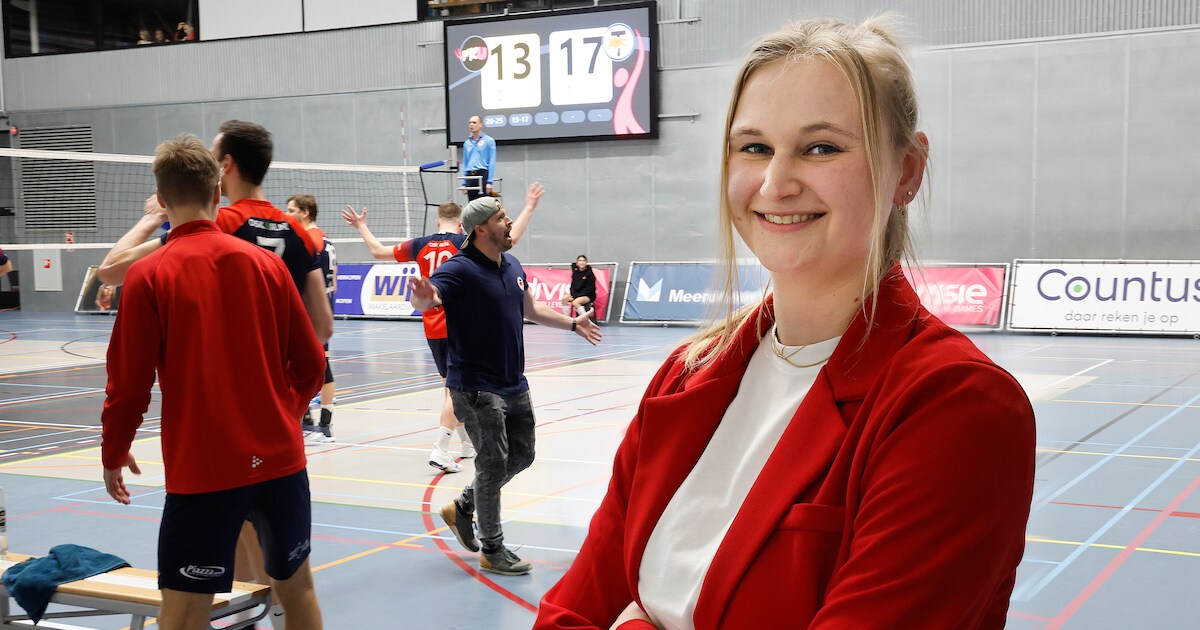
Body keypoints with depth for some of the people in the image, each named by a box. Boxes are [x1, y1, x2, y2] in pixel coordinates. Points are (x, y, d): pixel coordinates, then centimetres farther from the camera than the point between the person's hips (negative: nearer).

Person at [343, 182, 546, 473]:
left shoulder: (420, 245, 3)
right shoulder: (465, 243, -9)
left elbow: (378, 251, 11)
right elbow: (510, 239, -17)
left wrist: (362, 227, 26)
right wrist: (529, 207, -10)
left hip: (432, 328, 6)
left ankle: (468, 443, 29)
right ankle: (440, 449, -13)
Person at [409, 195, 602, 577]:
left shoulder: (512, 266, 8)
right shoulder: (460, 269, -16)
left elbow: (531, 309, 25)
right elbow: (425, 299, -32)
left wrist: (572, 323, 32)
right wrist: (424, 297, -55)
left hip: (514, 386, 8)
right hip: (477, 389, -8)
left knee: (521, 455, 16)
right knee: (494, 465, -3)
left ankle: (462, 508, 34)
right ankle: (492, 551, 11)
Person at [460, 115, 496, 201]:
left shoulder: (489, 140, 1)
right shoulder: (467, 143, 16)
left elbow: (492, 162, -4)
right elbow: (464, 164, 17)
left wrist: (489, 182, -12)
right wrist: (463, 183, 10)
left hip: (483, 175, -5)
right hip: (470, 176, 5)